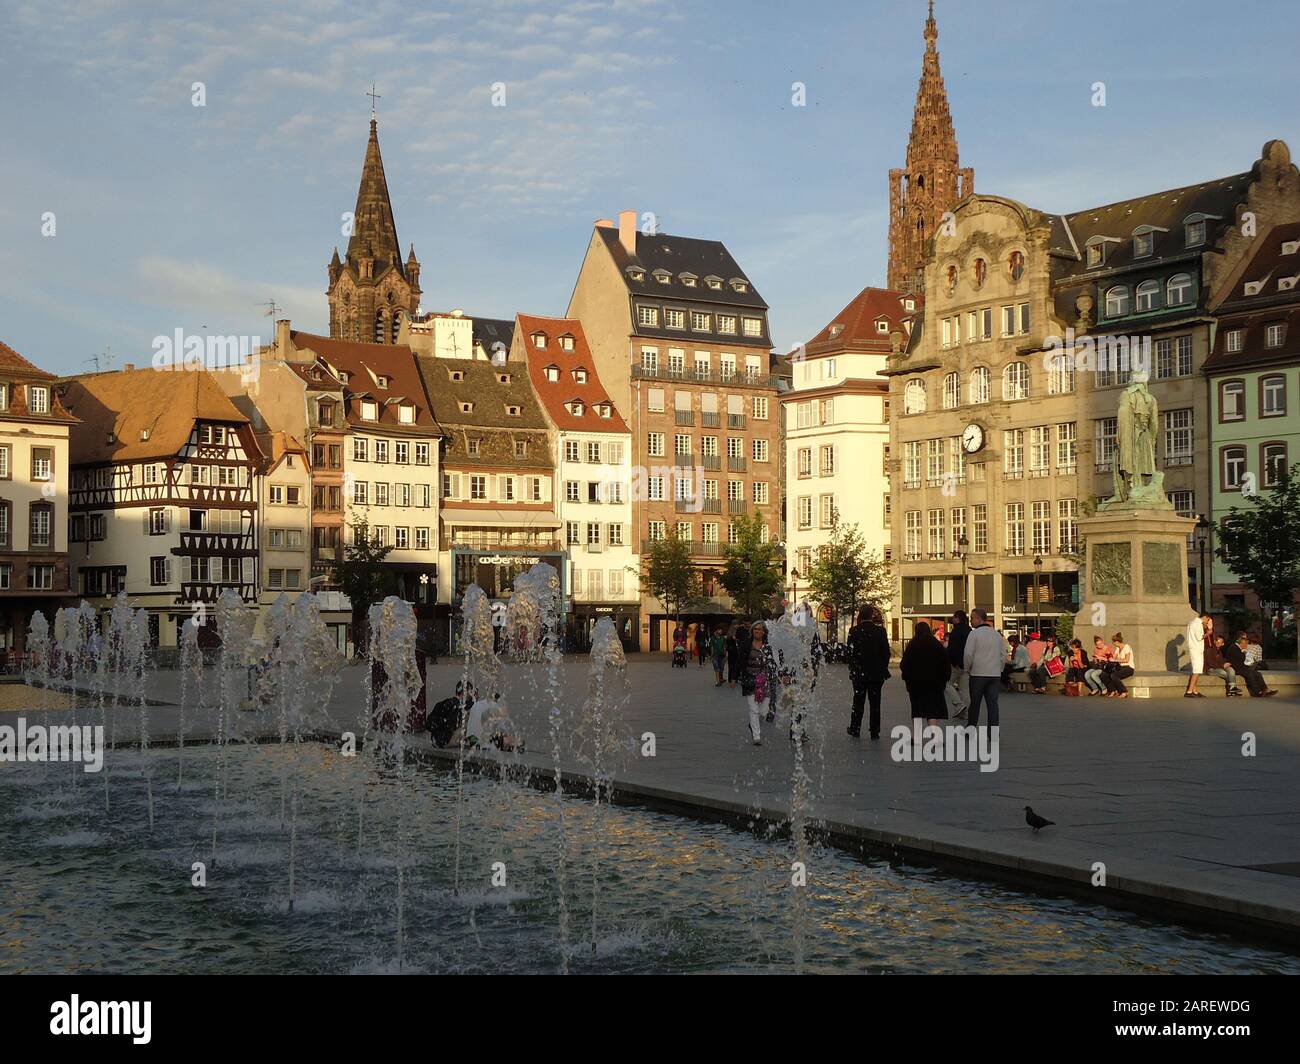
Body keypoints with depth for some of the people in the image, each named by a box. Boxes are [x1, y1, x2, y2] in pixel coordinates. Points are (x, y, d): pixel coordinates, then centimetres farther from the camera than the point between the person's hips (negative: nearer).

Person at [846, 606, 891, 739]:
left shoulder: (854, 631, -7)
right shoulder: (880, 631, -6)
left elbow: (850, 652, -4)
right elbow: (886, 652, -1)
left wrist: (852, 669, 7)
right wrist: (883, 669, 9)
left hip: (859, 673, 0)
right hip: (876, 673, 0)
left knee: (858, 701, 10)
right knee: (875, 703, 6)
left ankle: (855, 729, 12)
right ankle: (874, 732, 6)